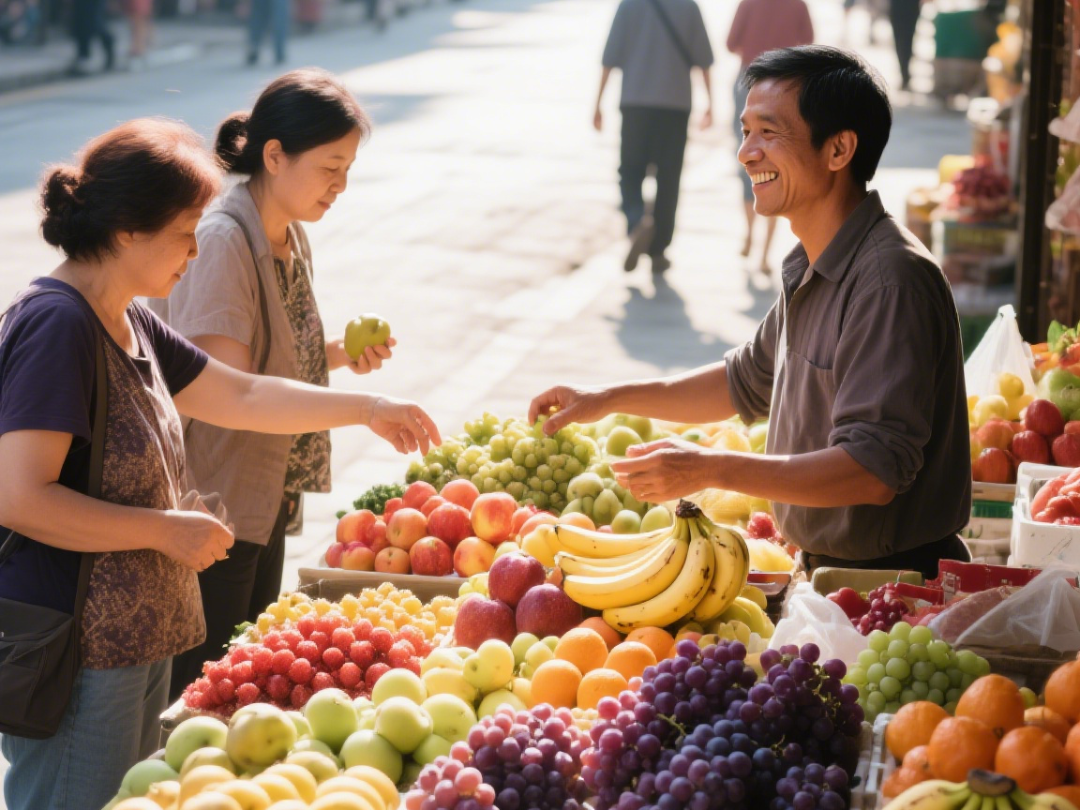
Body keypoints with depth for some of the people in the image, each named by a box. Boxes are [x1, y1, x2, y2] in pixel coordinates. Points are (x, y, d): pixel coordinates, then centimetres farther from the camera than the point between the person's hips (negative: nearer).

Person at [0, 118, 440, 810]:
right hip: (75, 654, -10)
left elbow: (242, 397, 22)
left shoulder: (129, 323, 11)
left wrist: (368, 407, 21)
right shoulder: (55, 326, -20)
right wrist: (167, 530, -20)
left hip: (137, 641, 10)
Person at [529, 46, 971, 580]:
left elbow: (875, 471, -25)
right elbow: (750, 381, 29)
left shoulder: (892, 279, -20)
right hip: (825, 571, 9)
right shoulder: (814, 267, 12)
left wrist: (709, 469, -26)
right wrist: (609, 399, 23)